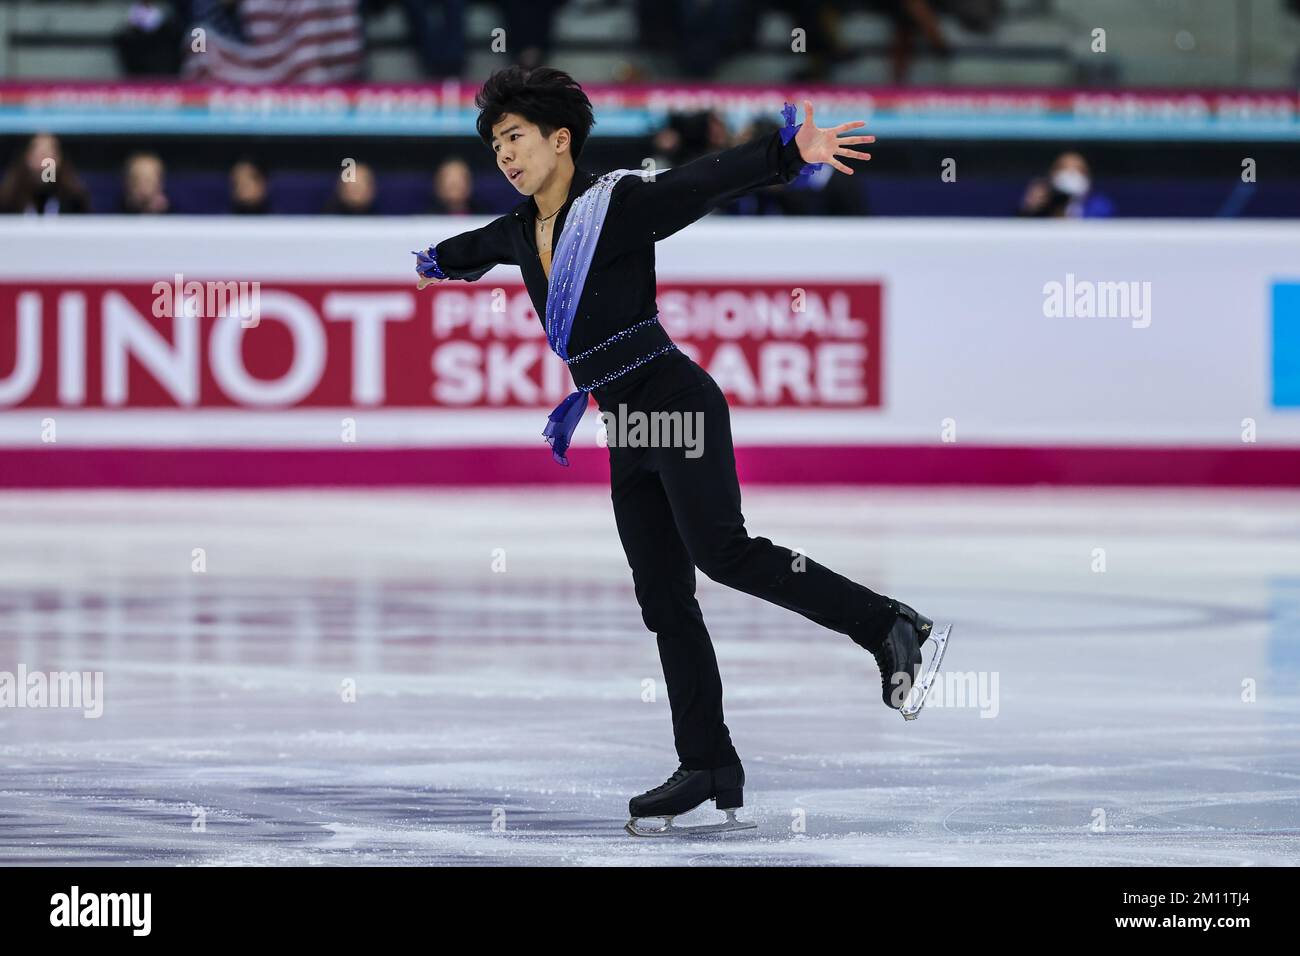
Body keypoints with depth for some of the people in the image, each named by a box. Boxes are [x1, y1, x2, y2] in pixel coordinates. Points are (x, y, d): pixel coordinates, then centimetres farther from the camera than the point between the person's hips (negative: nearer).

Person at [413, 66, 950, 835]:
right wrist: (428, 264, 58)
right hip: (626, 428, 8)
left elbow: (710, 181, -22)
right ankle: (710, 769, 6)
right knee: (663, 597, 4)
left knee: (720, 549, -25)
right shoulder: (520, 233, 15)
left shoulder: (621, 203, -8)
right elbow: (468, 252, 38)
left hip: (672, 399, -8)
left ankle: (892, 628, -20)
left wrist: (789, 153, -38)